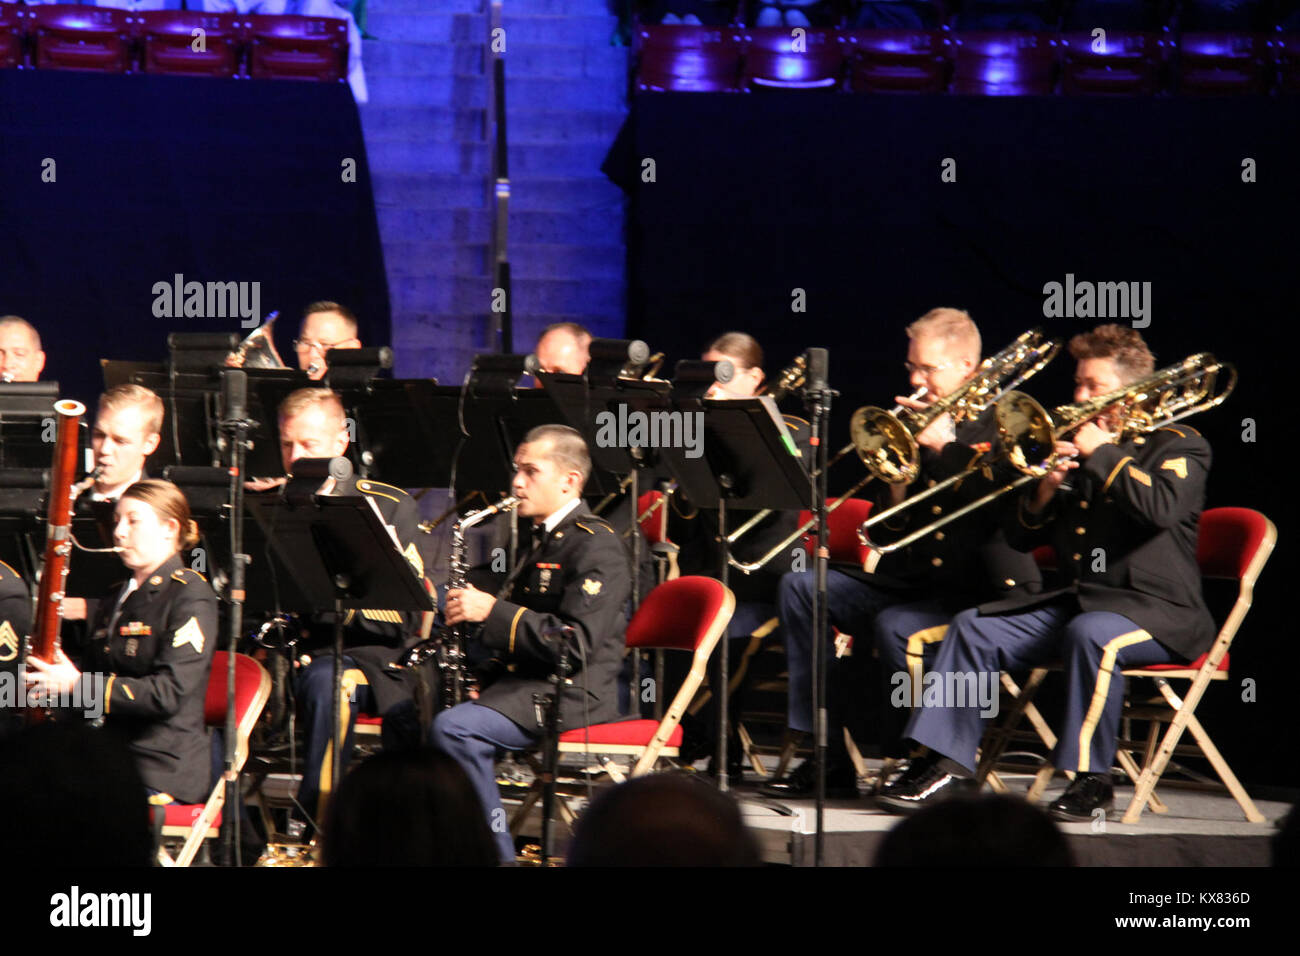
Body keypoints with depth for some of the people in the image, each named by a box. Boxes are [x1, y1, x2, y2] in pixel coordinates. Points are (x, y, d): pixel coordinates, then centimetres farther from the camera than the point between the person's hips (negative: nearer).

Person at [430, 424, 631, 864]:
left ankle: (495, 855, -24)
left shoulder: (594, 544, -11)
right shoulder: (544, 539, 20)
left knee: (454, 728, -30)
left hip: (570, 693, -10)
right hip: (520, 680, 10)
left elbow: (575, 643, -22)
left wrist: (491, 611, -21)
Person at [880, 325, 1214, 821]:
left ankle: (1090, 777, -30)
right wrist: (1045, 490, -1)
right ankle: (949, 764, -13)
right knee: (974, 626, -9)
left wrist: (1103, 454, -12)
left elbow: (1162, 507, -22)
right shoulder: (1079, 447, 20)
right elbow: (1021, 537, 19)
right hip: (1075, 600, 7)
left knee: (1091, 634, -38)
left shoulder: (1177, 445, 2)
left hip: (1158, 608, -7)